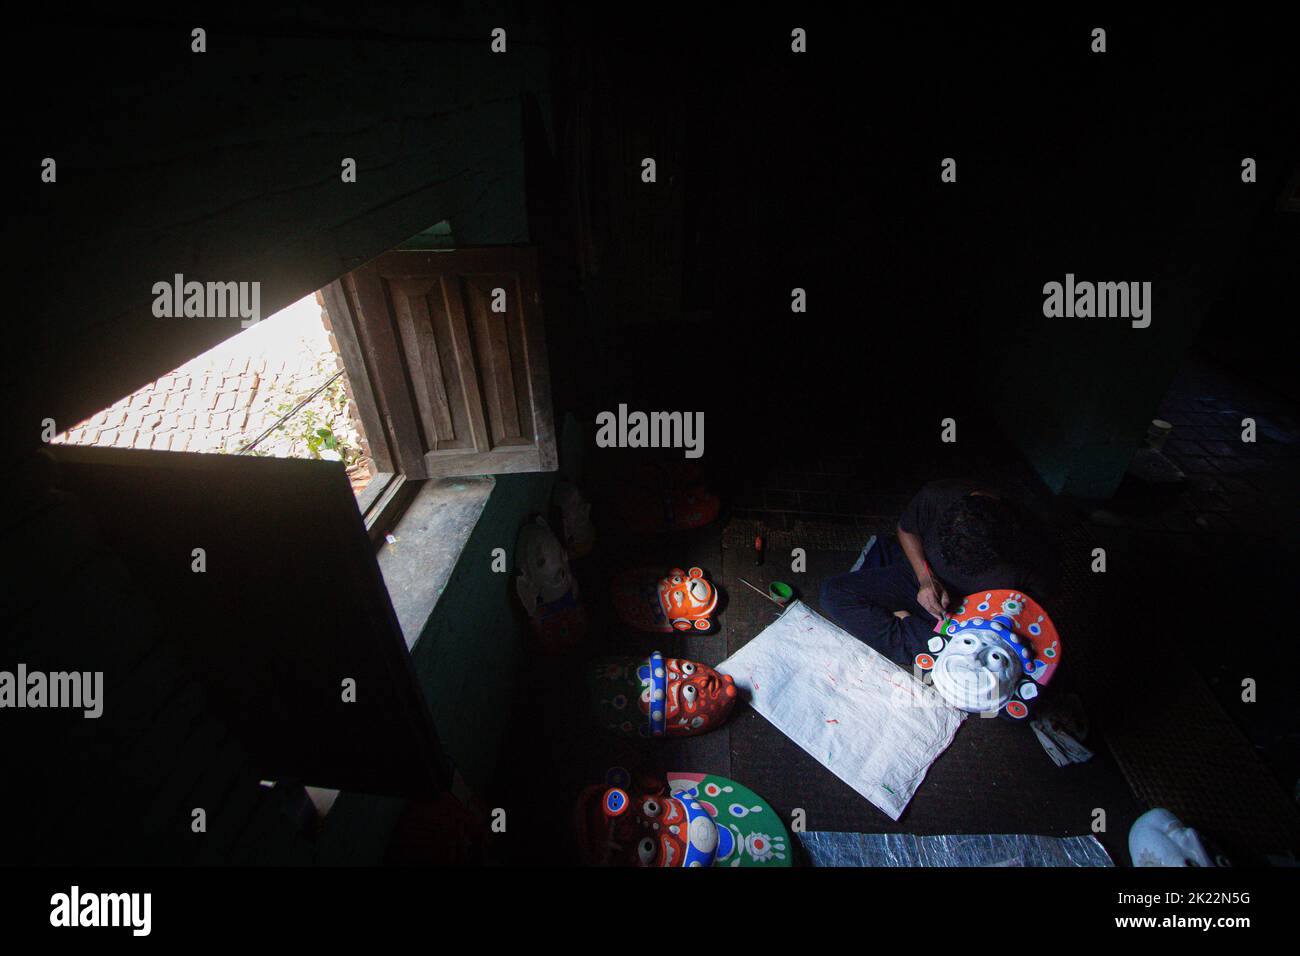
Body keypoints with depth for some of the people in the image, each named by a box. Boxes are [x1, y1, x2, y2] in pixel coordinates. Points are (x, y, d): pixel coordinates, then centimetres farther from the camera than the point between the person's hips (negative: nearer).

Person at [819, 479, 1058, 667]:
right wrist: (925, 577, -20)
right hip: (924, 577, 2)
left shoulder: (1034, 549, -29)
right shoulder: (936, 497, -28)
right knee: (834, 592, -16)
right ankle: (911, 648, -15)